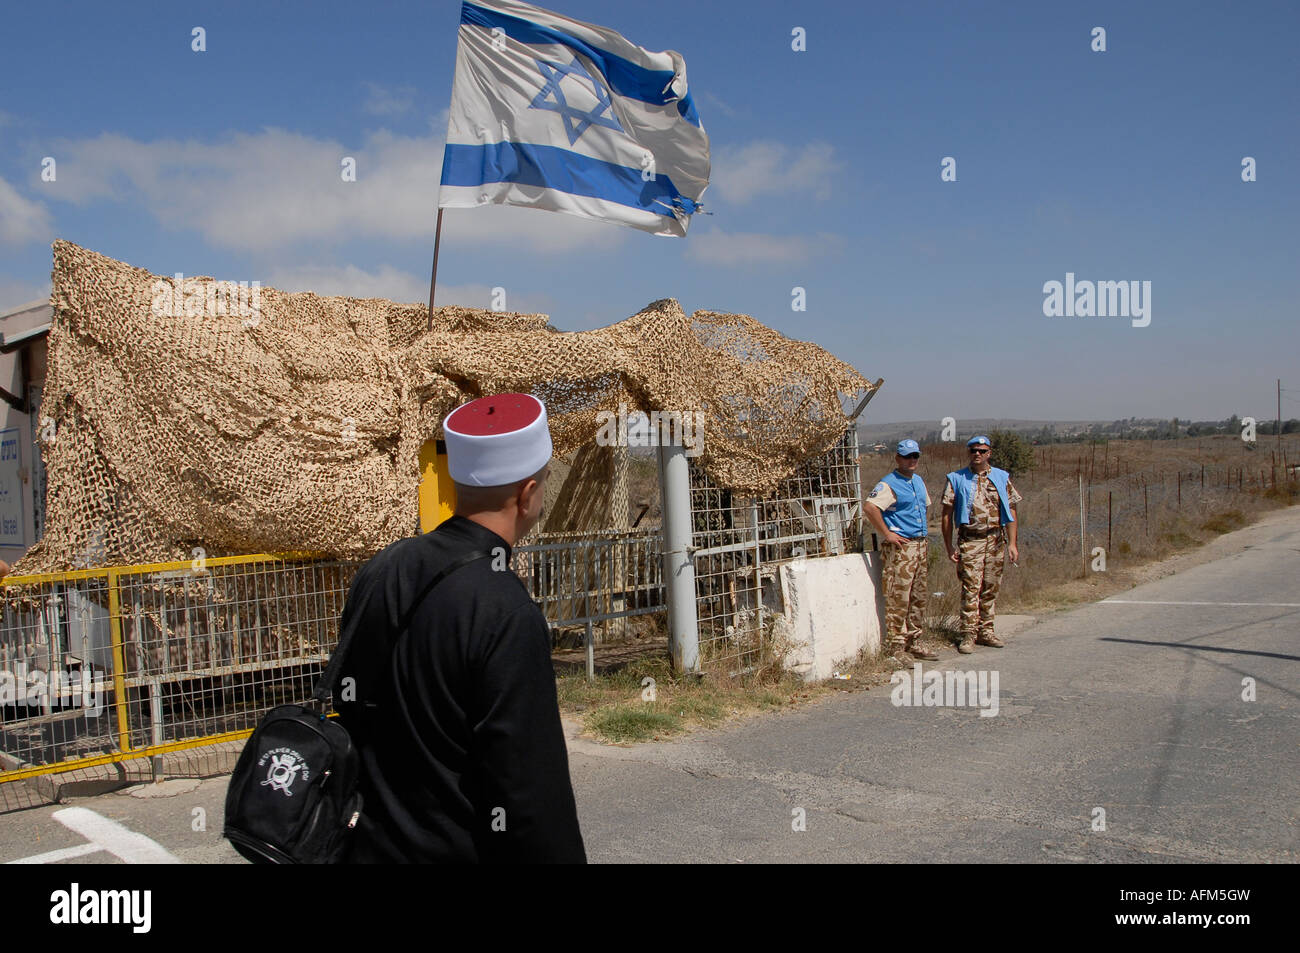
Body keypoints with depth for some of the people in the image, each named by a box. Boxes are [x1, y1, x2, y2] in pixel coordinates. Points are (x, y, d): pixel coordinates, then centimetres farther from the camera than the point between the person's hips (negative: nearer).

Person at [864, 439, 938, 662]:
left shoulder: (918, 481, 16)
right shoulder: (889, 484, -11)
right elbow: (870, 508, -24)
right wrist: (887, 534, -19)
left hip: (921, 545, 8)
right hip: (900, 546, -8)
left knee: (918, 597, 12)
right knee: (898, 598, -7)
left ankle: (913, 642, 20)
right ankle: (897, 646, -2)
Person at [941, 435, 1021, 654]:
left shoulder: (1002, 478, 9)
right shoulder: (957, 479, 4)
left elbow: (1011, 511, 10)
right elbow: (947, 513, 4)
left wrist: (1012, 543, 2)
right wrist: (949, 546, -2)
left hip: (996, 540, 3)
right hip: (970, 540, -3)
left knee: (991, 588, 7)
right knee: (971, 587, -10)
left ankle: (986, 631, 18)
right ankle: (968, 634, -7)